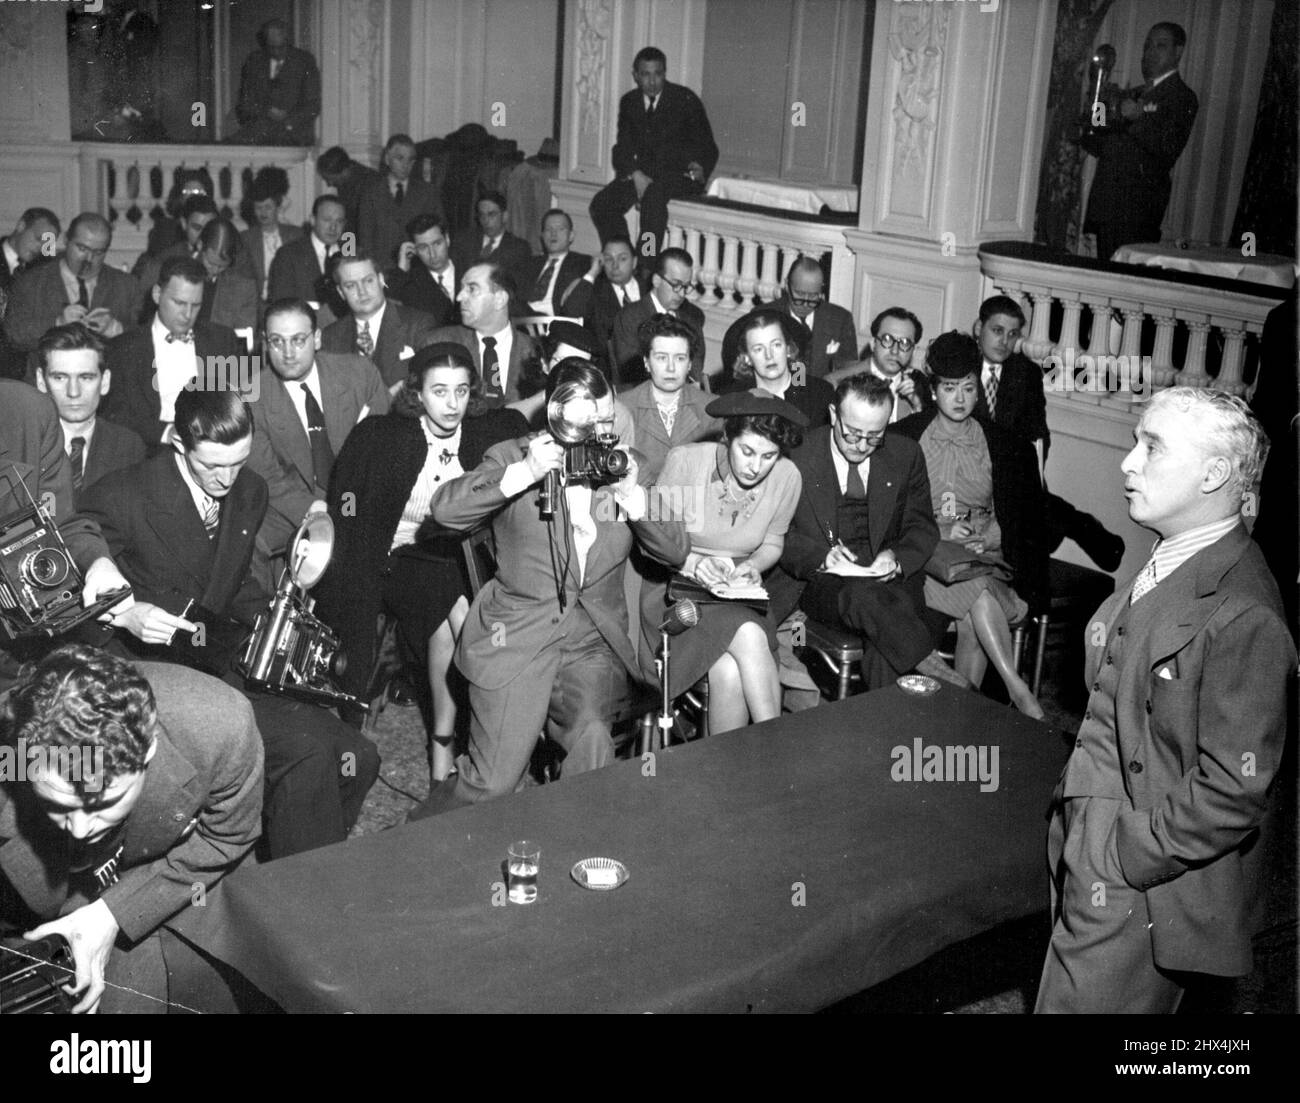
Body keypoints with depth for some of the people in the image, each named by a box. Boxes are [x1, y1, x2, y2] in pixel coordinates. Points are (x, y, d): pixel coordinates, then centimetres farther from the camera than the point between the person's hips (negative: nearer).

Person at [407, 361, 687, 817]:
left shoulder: (620, 467, 13)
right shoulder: (512, 456, 4)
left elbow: (675, 552, 8)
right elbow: (445, 510, -11)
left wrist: (632, 496, -8)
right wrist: (523, 474, -19)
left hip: (593, 641, 3)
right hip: (517, 636, -2)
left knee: (592, 739, -27)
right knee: (492, 784, -9)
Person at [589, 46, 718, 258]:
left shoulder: (686, 100, -1)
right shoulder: (629, 102, 10)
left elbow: (707, 146, 1)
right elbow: (623, 147, 6)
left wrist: (699, 167, -21)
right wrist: (636, 175, -14)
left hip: (679, 174, -4)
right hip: (641, 173, 4)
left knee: (654, 195, -38)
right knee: (601, 204, -21)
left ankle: (646, 270, -37)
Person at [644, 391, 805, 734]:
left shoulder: (787, 478, -5)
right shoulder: (684, 461, -13)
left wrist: (752, 567, -10)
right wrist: (692, 563, -21)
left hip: (738, 596, 2)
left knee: (729, 671, -30)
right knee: (748, 636, -31)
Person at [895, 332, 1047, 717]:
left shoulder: (1002, 447, 11)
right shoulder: (906, 436, 5)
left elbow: (1014, 520, 12)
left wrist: (986, 535, -8)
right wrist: (941, 533, -11)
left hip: (984, 553, 2)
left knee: (972, 623, -28)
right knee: (978, 592, -32)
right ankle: (1017, 688, -30)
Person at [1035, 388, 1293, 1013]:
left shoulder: (1242, 616, -22)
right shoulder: (1162, 569, 6)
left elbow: (1231, 794, -23)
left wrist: (1117, 858, -16)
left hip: (1140, 897, -8)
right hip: (1089, 865, 8)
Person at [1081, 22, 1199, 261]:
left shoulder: (1182, 98, 1)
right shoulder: (1131, 94, 23)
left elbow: (1169, 148, -13)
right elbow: (1092, 145, 19)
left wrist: (1138, 118, -23)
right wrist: (1108, 114, 1)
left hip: (1138, 206, -6)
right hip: (1105, 202, 6)